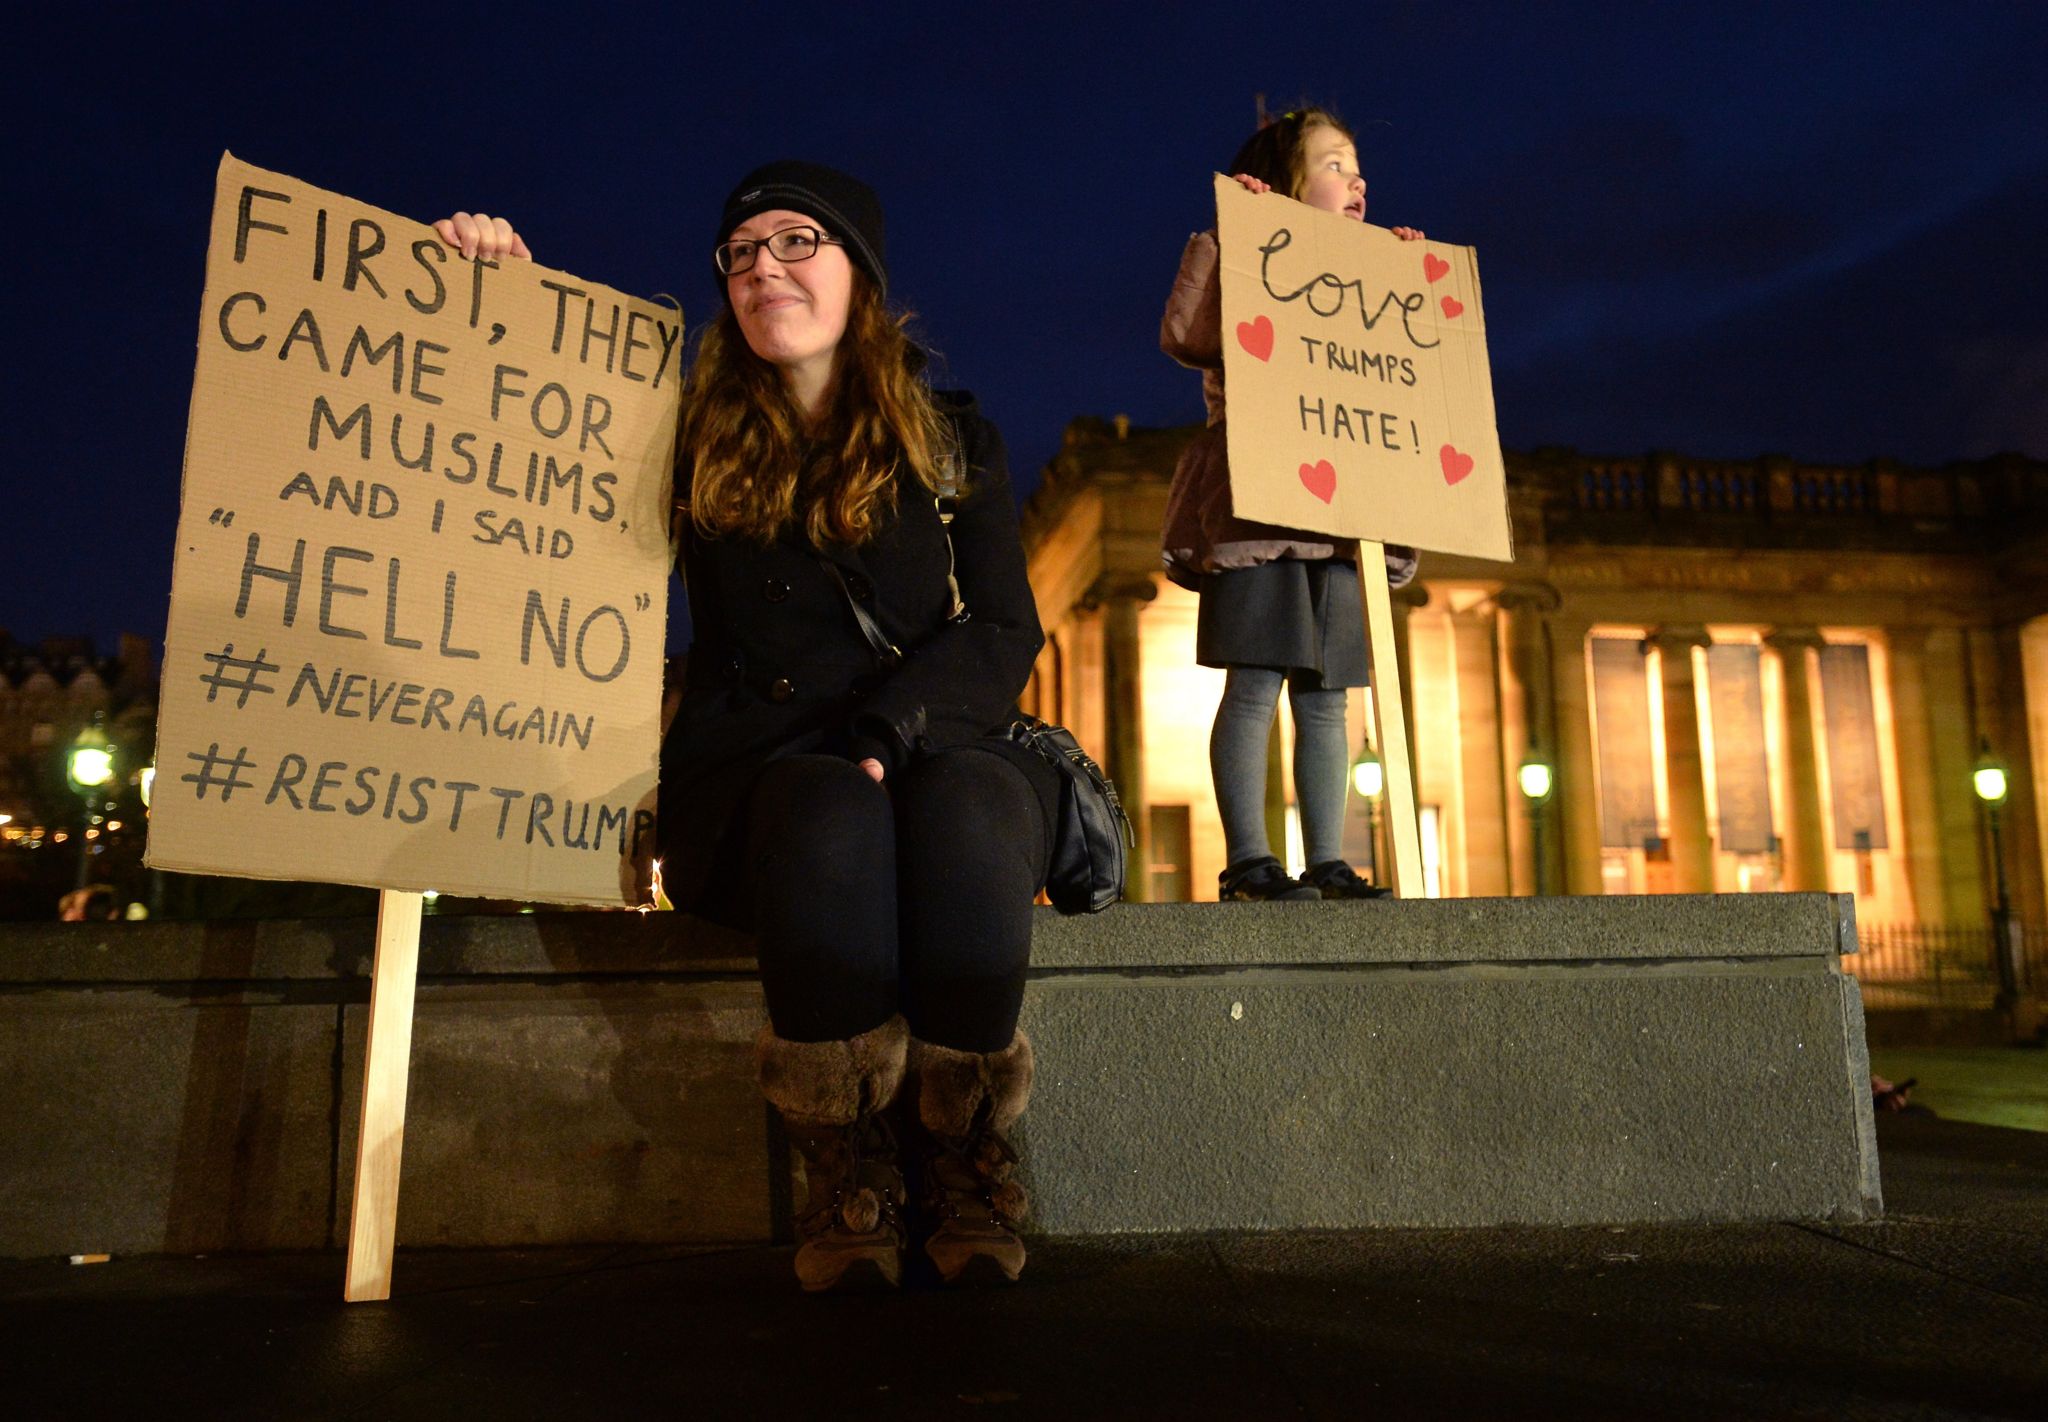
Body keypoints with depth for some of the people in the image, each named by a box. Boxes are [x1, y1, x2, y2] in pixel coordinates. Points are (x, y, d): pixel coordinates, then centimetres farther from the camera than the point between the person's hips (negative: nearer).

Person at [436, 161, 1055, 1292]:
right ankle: (846, 1170, -18)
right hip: (758, 768, 0)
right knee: (832, 821, -37)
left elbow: (1004, 629, 3)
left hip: (937, 749, 1)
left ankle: (965, 1158, -18)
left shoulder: (950, 440, 13)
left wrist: (885, 734, -14)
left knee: (966, 810, -37)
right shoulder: (695, 445, 15)